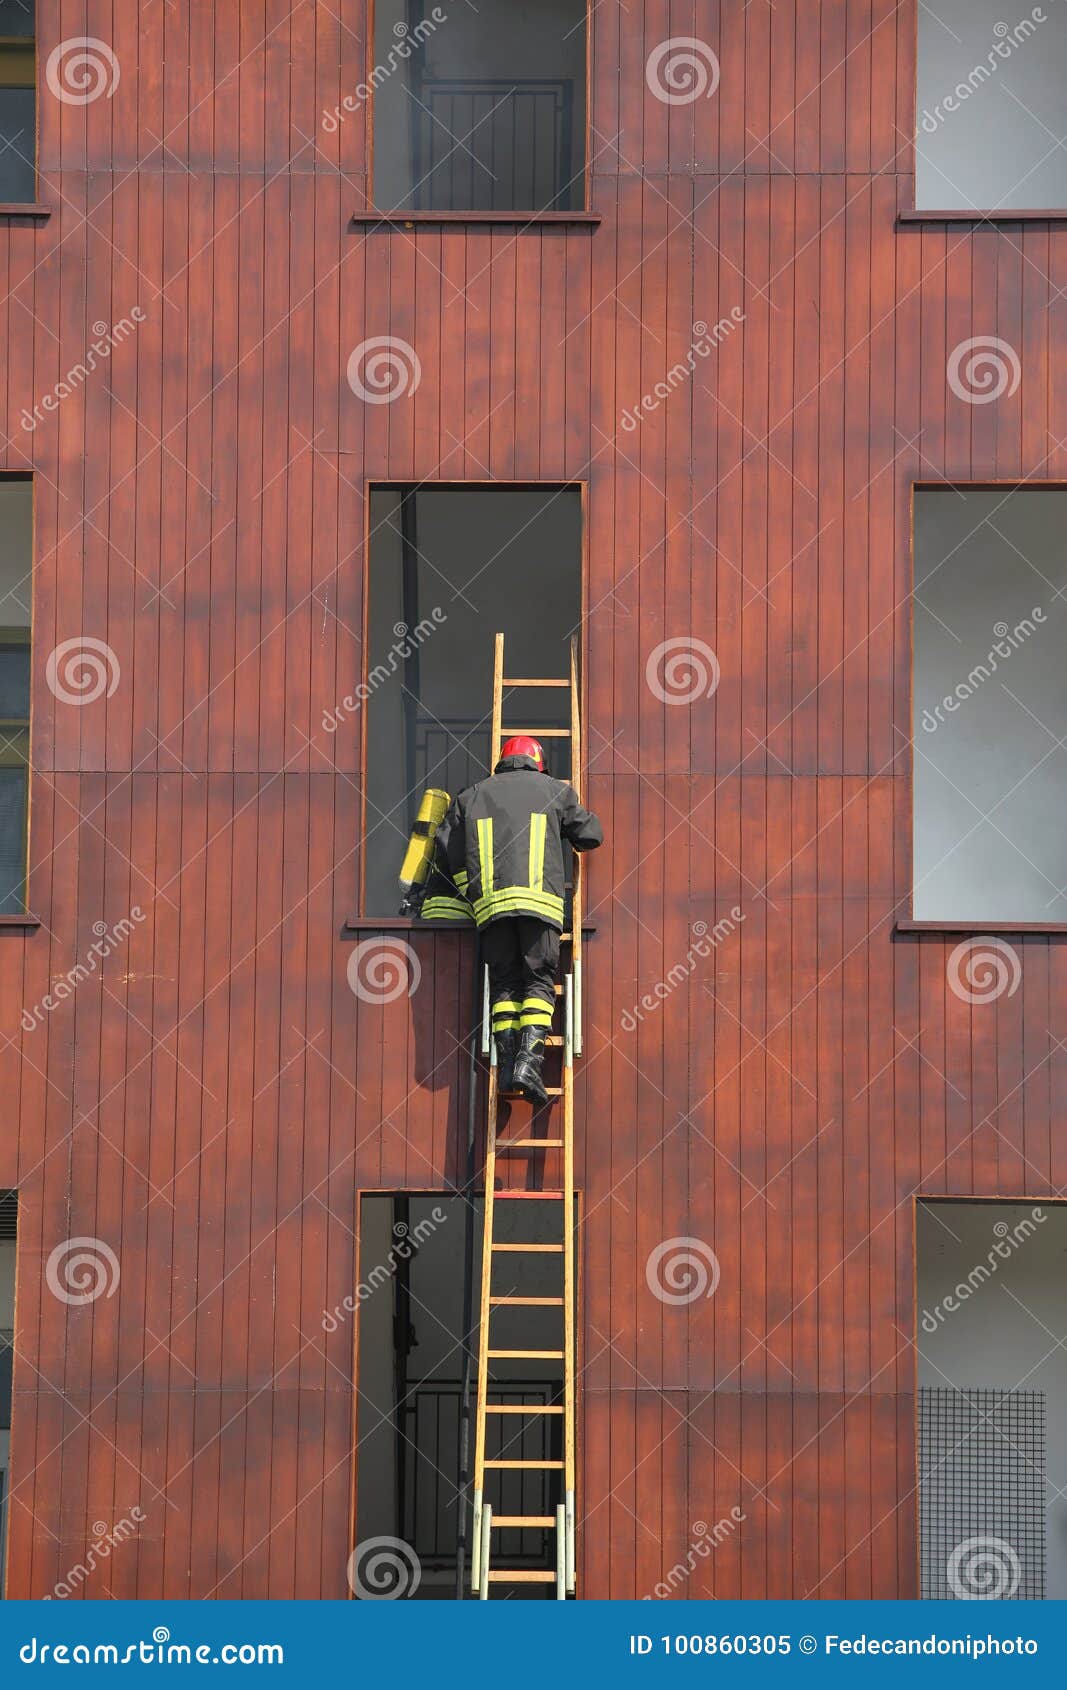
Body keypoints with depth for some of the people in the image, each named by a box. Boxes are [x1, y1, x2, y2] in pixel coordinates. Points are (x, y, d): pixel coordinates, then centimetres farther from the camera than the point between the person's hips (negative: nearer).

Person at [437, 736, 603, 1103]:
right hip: (539, 899, -2)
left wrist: (470, 893, 24)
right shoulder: (553, 790, 16)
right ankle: (529, 1060, -17)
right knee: (539, 981, -1)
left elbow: (447, 849, 15)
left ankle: (506, 1063, -5)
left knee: (504, 982, 7)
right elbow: (591, 835, 20)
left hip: (489, 902, 2)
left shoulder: (471, 797, 22)